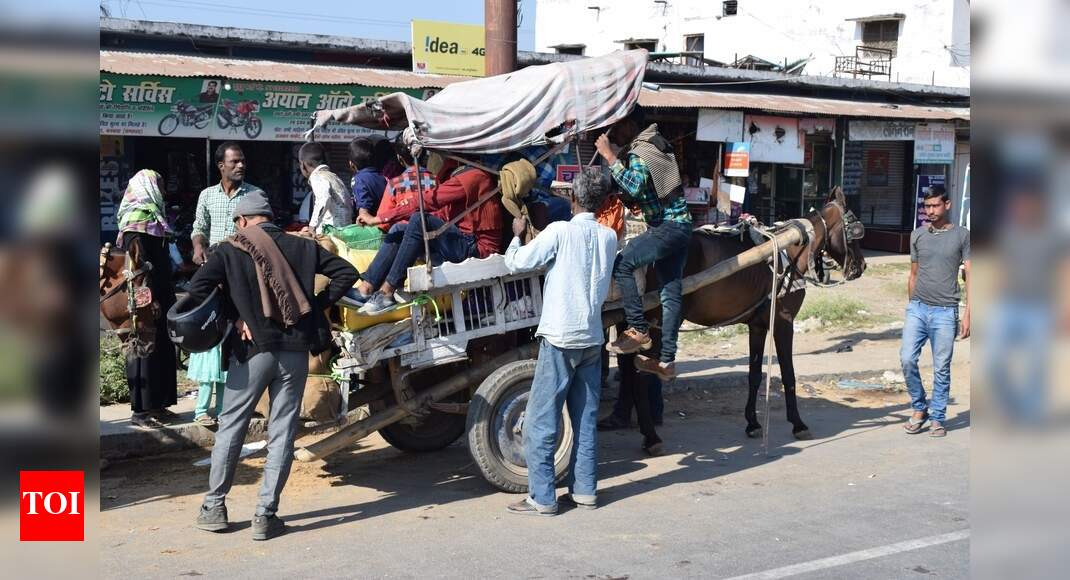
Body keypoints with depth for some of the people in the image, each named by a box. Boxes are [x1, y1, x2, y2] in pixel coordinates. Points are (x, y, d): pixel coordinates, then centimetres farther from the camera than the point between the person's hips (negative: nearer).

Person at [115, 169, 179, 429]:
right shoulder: (138, 218, -12)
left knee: (163, 350, 12)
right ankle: (140, 410, 2)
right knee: (146, 351, -4)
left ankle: (157, 405, 19)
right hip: (147, 304, -9)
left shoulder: (153, 216, 16)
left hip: (159, 302, 9)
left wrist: (169, 298, 17)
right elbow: (138, 265, -19)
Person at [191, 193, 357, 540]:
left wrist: (233, 317, -4)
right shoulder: (301, 246, 8)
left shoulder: (230, 251, 1)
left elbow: (197, 287, -12)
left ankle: (214, 506, 19)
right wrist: (317, 305, 7)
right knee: (282, 432, 6)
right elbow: (346, 273, 6)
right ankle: (266, 514, 6)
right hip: (296, 348, 2)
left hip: (252, 347, -2)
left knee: (231, 426, 12)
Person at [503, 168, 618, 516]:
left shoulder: (560, 232, -11)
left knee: (541, 422, 0)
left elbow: (516, 263, -9)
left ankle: (542, 498, 1)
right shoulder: (609, 238, 7)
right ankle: (584, 490, 18)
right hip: (592, 338, 6)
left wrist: (517, 235, 11)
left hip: (561, 338, -6)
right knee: (586, 419, 13)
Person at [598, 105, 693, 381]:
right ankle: (667, 361, 11)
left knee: (622, 264, -16)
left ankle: (639, 330, -14)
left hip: (666, 227, -10)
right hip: (677, 224, 10)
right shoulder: (655, 143, 18)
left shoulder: (639, 153, -13)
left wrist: (609, 156, -24)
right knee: (671, 291, 8)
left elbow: (634, 187, -31)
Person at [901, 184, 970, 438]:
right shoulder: (918, 235, 10)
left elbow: (969, 276, 1)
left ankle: (937, 418, 15)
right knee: (907, 360, -8)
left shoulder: (961, 236, 2)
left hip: (945, 312, -2)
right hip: (917, 309, 2)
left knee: (941, 369, 2)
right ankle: (919, 408, 12)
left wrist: (967, 314, -6)